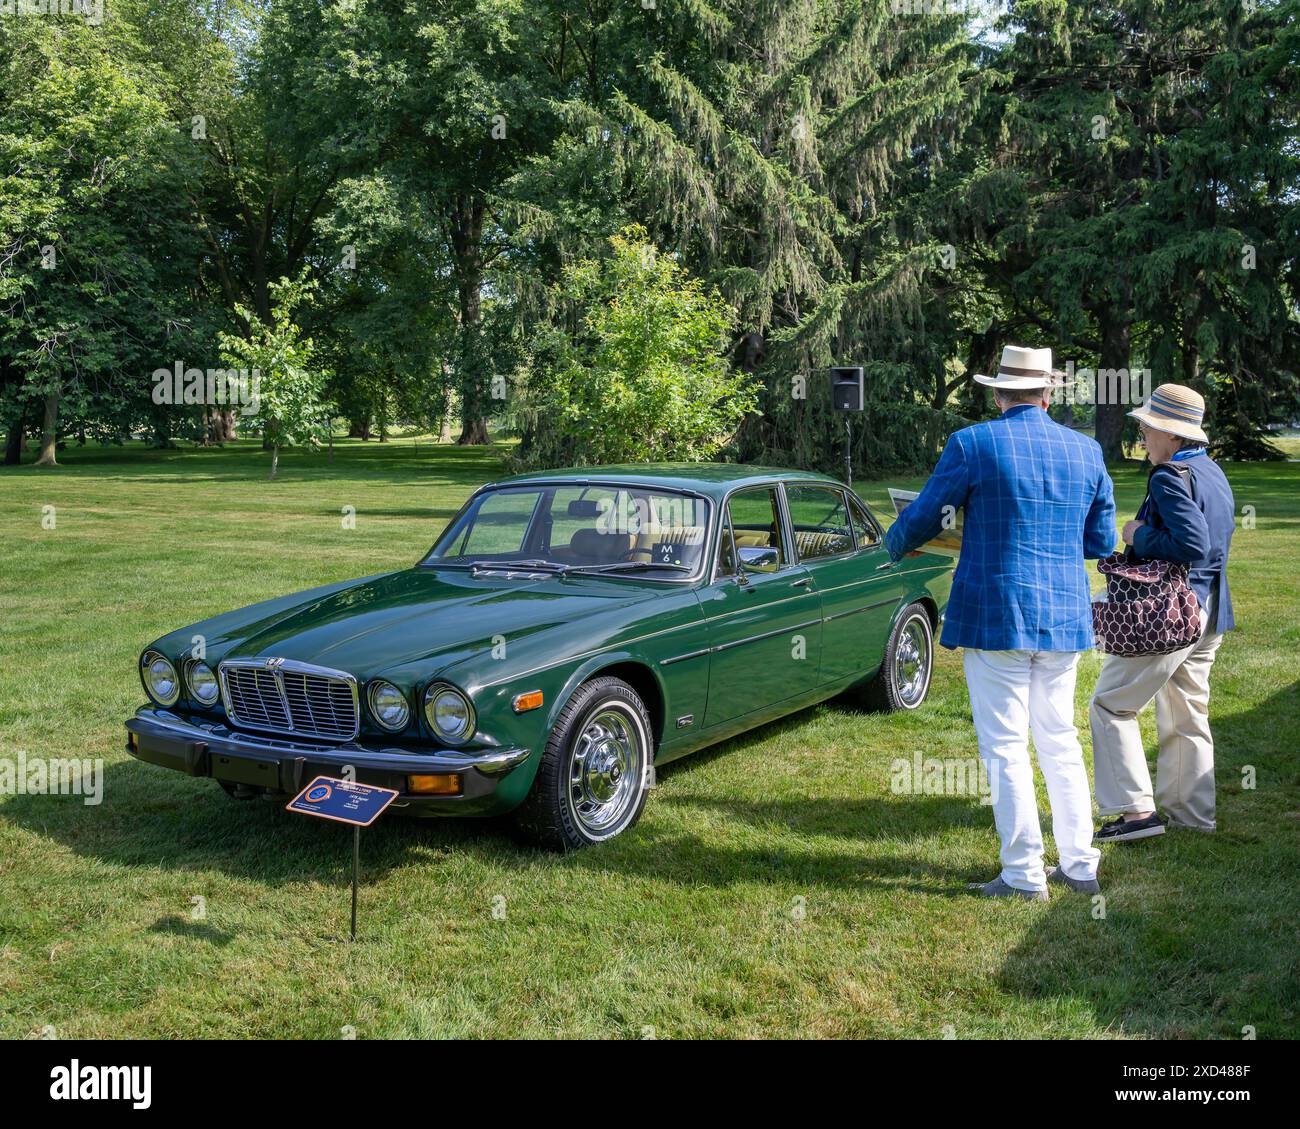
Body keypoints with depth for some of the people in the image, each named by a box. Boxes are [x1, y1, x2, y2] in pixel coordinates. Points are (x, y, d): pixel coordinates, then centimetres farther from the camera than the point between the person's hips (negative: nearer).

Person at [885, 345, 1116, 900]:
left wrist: (893, 544, 19)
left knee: (1005, 748, 2)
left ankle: (1024, 876, 7)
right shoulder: (1086, 451, 5)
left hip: (995, 619, -5)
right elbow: (1101, 542, 11)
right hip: (1064, 620, 5)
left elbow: (921, 518, -2)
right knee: (1060, 743, 16)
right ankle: (1079, 865, 22)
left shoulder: (972, 444, -9)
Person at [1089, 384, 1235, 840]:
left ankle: (1138, 810, -5)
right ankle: (1191, 814, 23)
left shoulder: (1170, 477, -17)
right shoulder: (1213, 473, 13)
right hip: (1208, 613, 10)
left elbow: (1192, 545, -27)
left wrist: (1140, 536, -14)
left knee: (1111, 704, -2)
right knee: (1187, 715, 17)